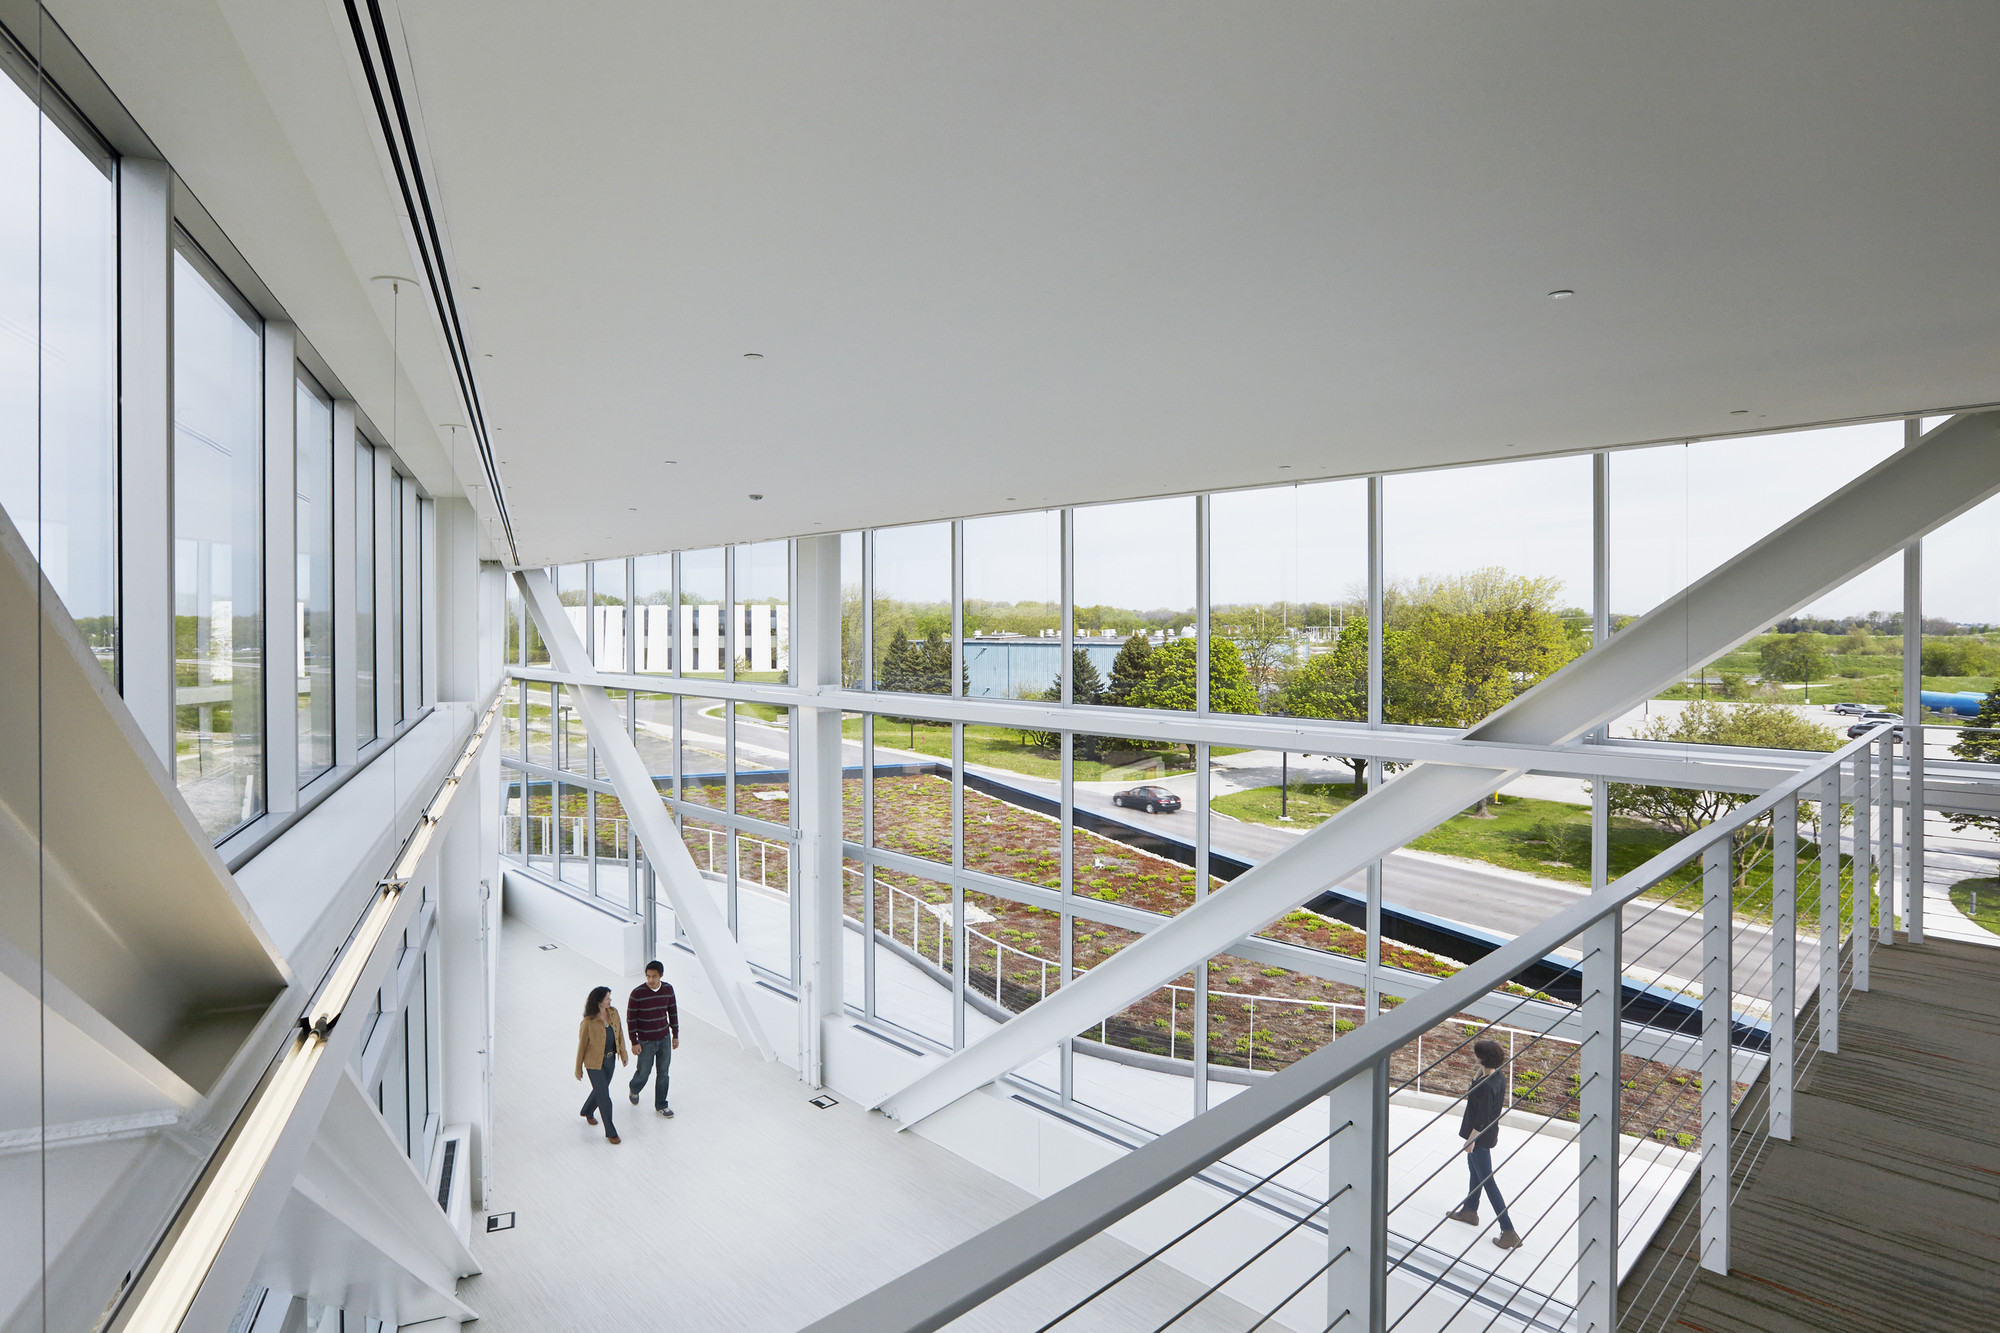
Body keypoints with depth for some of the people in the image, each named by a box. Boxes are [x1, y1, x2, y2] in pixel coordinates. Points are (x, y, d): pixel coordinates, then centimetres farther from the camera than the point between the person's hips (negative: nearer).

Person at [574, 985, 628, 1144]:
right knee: (604, 1099, 2)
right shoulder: (588, 1023, -27)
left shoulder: (613, 1012, -11)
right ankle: (610, 1133, 19)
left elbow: (619, 1033, 3)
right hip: (594, 1063, -6)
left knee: (601, 1090, 26)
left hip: (610, 1059, 6)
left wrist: (623, 1053, 9)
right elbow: (582, 1046, -14)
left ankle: (587, 1112, 56)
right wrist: (578, 1068, -4)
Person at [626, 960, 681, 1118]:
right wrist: (634, 1043, -9)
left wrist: (675, 1035, 8)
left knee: (663, 1072, 11)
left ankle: (661, 1105, 30)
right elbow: (631, 1018, -11)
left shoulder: (668, 989, -7)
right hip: (646, 1041, -3)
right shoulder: (637, 993, -19)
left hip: (665, 1039, 3)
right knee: (643, 1072, 13)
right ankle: (634, 1090, 47)